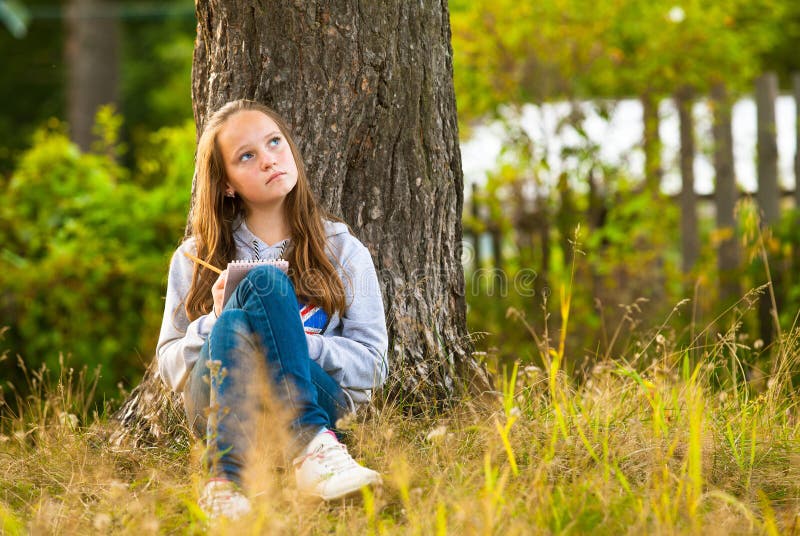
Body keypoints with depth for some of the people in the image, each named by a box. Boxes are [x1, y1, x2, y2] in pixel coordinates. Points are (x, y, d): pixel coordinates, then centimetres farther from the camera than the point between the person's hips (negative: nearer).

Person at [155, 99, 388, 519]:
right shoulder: (194, 259, 16)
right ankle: (313, 446, -45)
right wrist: (214, 322, -7)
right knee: (265, 279, -28)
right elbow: (168, 365, 13)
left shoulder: (342, 250, 14)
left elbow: (372, 365, 8)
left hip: (317, 400, 0)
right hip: (216, 403, 0)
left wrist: (300, 342, -11)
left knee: (266, 281, -30)